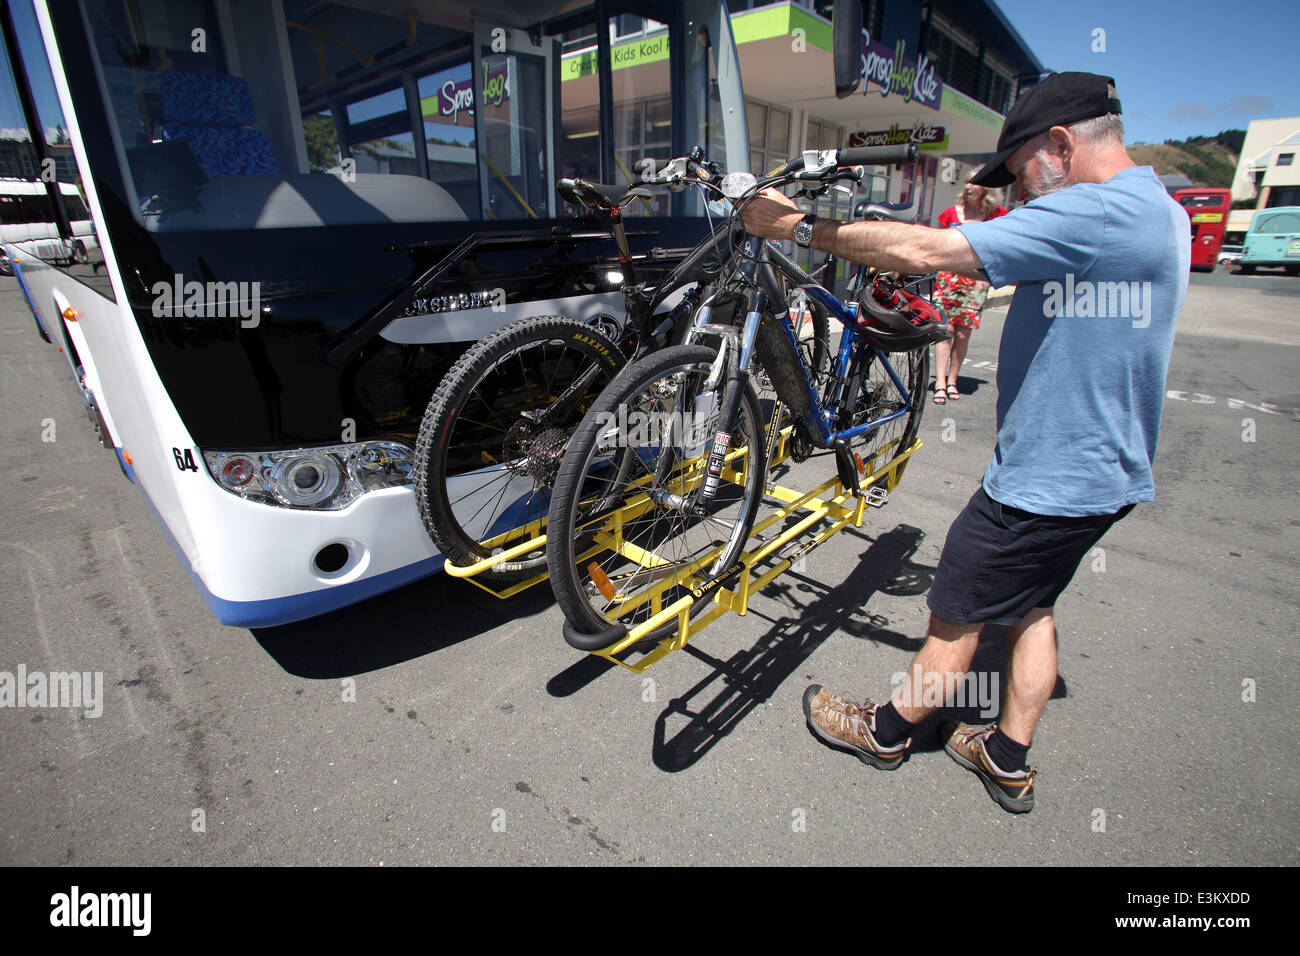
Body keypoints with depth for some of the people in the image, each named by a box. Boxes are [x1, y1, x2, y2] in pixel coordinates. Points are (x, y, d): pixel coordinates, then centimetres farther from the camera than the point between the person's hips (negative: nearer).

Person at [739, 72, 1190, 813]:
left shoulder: (1088, 213, -22)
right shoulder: (1162, 212, 10)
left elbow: (927, 251, -28)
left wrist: (800, 226, -20)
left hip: (1043, 480, -10)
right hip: (1108, 472, 10)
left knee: (957, 616, 7)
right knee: (1031, 606, 21)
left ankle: (887, 732, 30)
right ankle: (1010, 761, 35)